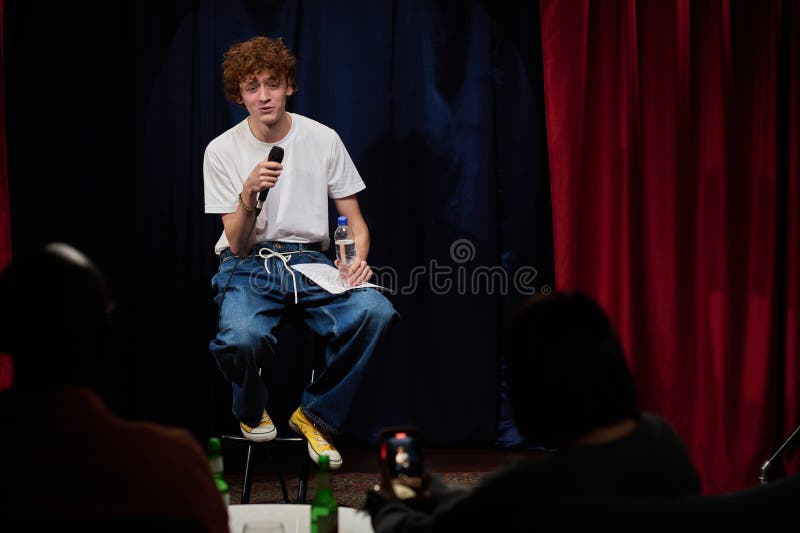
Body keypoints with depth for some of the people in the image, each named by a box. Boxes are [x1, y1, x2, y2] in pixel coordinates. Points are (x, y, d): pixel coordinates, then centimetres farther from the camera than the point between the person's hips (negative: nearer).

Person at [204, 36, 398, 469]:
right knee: (242, 336, -37)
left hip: (309, 262, 2)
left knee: (376, 311, -29)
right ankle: (252, 412, 2)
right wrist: (248, 196, -23)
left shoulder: (322, 140, 3)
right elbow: (237, 245, -3)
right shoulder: (222, 151, -2)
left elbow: (355, 220, 8)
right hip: (247, 266, -2)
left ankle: (315, 416, -6)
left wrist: (358, 259, -14)